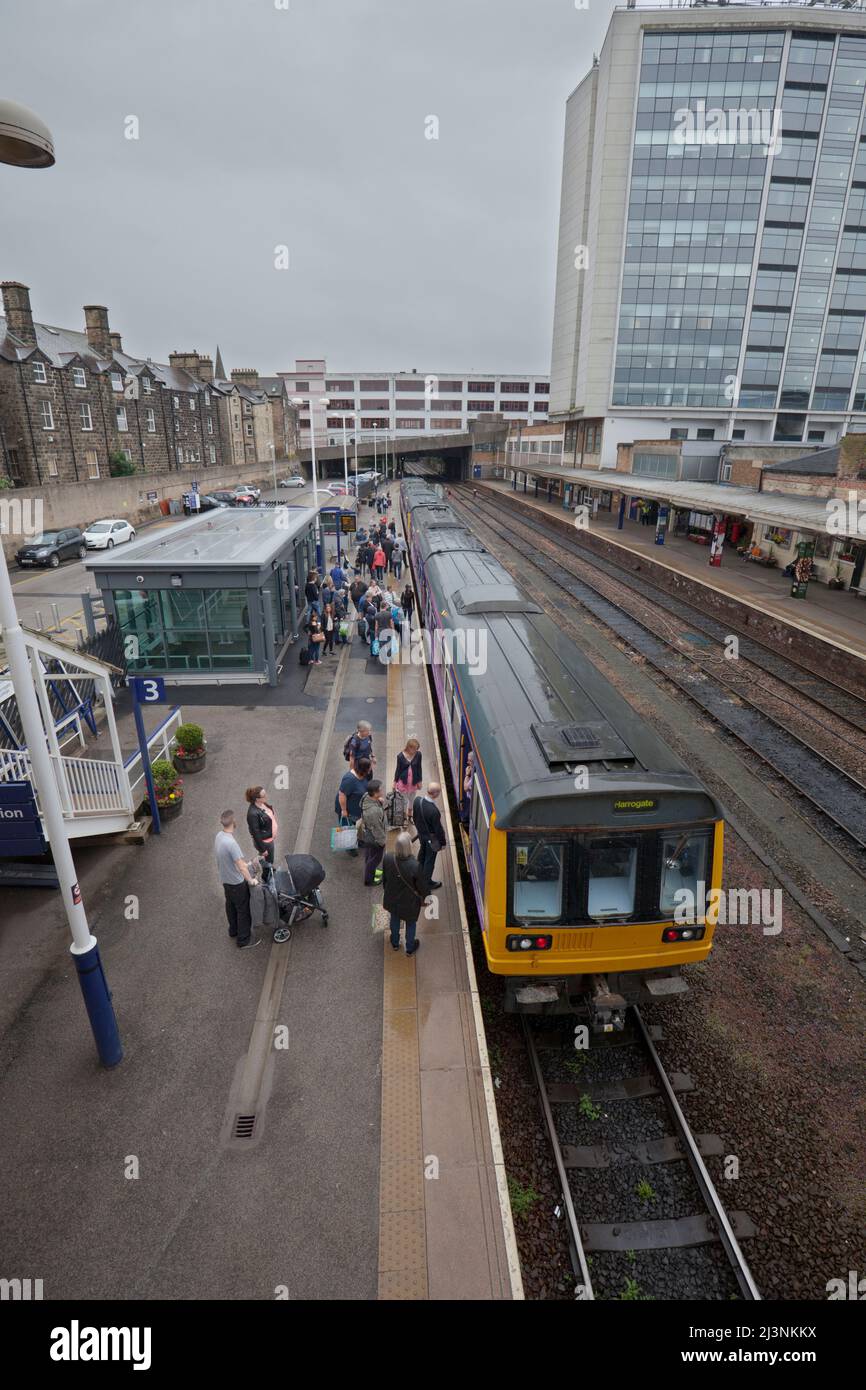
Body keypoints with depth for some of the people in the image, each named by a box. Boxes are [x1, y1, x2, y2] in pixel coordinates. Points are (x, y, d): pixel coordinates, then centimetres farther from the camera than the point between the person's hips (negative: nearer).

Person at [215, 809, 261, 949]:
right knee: (244, 910, 10)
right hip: (236, 882, -9)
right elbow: (241, 867, -32)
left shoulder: (219, 835, -8)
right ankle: (244, 939, 25)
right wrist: (251, 880, -18)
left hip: (225, 879, 9)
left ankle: (233, 931, 47)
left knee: (231, 905, 27)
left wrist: (246, 863, 13)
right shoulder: (231, 843, -36)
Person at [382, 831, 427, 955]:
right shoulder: (415, 866, -38)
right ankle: (410, 948, 50)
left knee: (395, 919, 32)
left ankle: (395, 943, 57)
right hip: (409, 902, -3)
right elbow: (421, 886, -20)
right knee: (411, 923, 26)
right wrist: (423, 898, 2)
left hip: (392, 898, 3)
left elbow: (384, 878, -7)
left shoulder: (387, 859, -27)